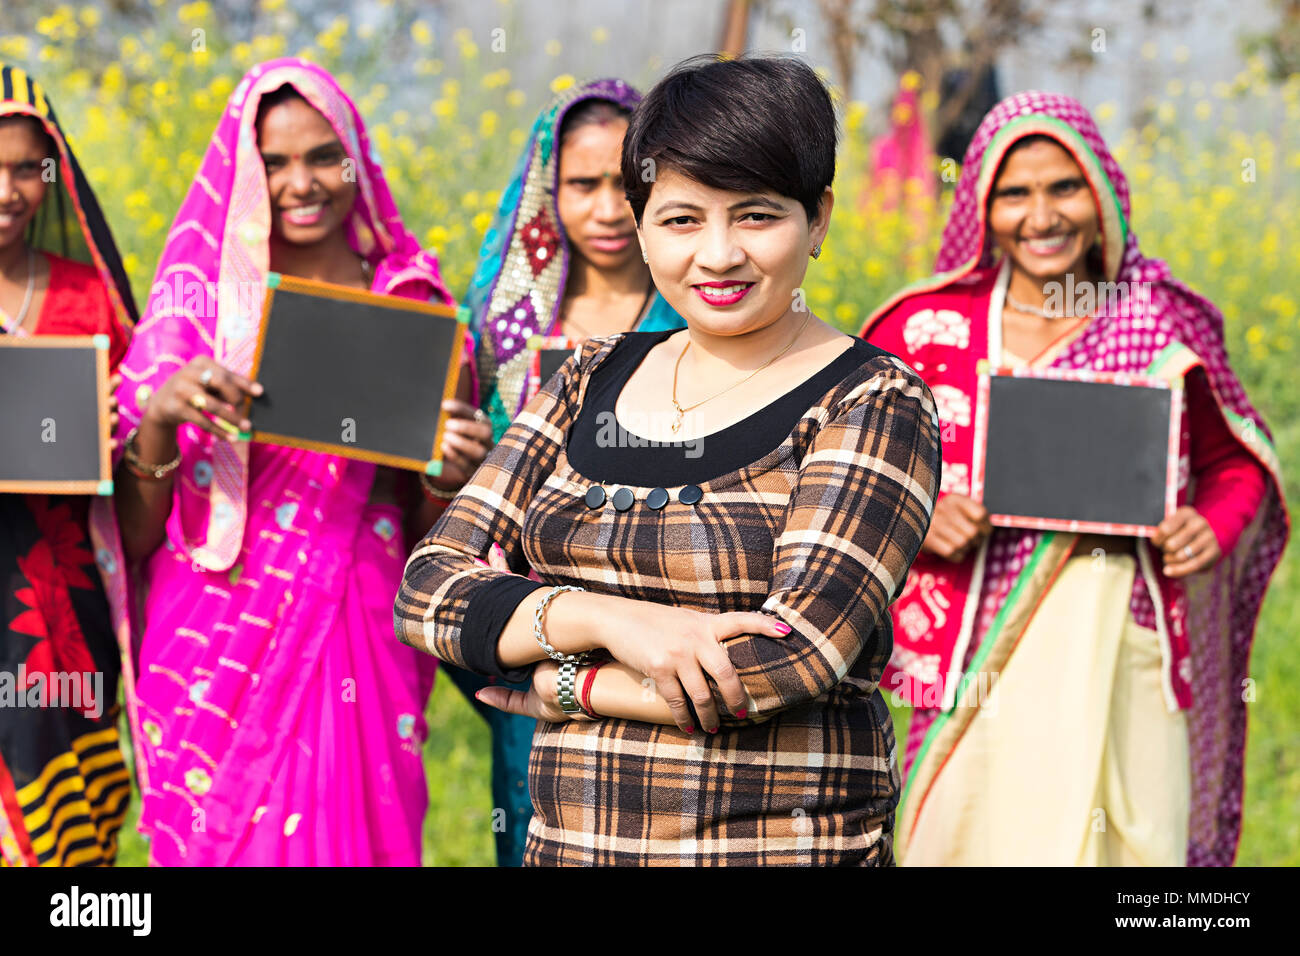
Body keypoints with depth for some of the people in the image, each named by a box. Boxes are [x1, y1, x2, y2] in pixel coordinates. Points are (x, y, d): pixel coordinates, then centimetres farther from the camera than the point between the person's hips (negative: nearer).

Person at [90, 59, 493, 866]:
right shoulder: (196, 300, 1)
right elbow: (134, 535, 0)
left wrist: (448, 479, -8)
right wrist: (158, 419, -17)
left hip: (357, 644, 1)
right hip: (218, 642, -1)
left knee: (353, 839, 2)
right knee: (218, 838, 3)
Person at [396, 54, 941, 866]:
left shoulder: (871, 402, -8)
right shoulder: (593, 380, 6)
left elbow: (796, 652, -20)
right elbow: (430, 589, -1)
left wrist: (565, 687, -9)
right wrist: (605, 619, -17)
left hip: (784, 844, -4)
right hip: (565, 843, 4)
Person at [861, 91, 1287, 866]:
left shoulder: (1168, 325, 5)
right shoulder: (931, 328, 3)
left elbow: (1232, 461, 17)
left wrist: (1215, 526, -3)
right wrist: (918, 515, -10)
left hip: (1132, 647, 1)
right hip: (988, 654, -1)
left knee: (1140, 843, 0)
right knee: (988, 836, -1)